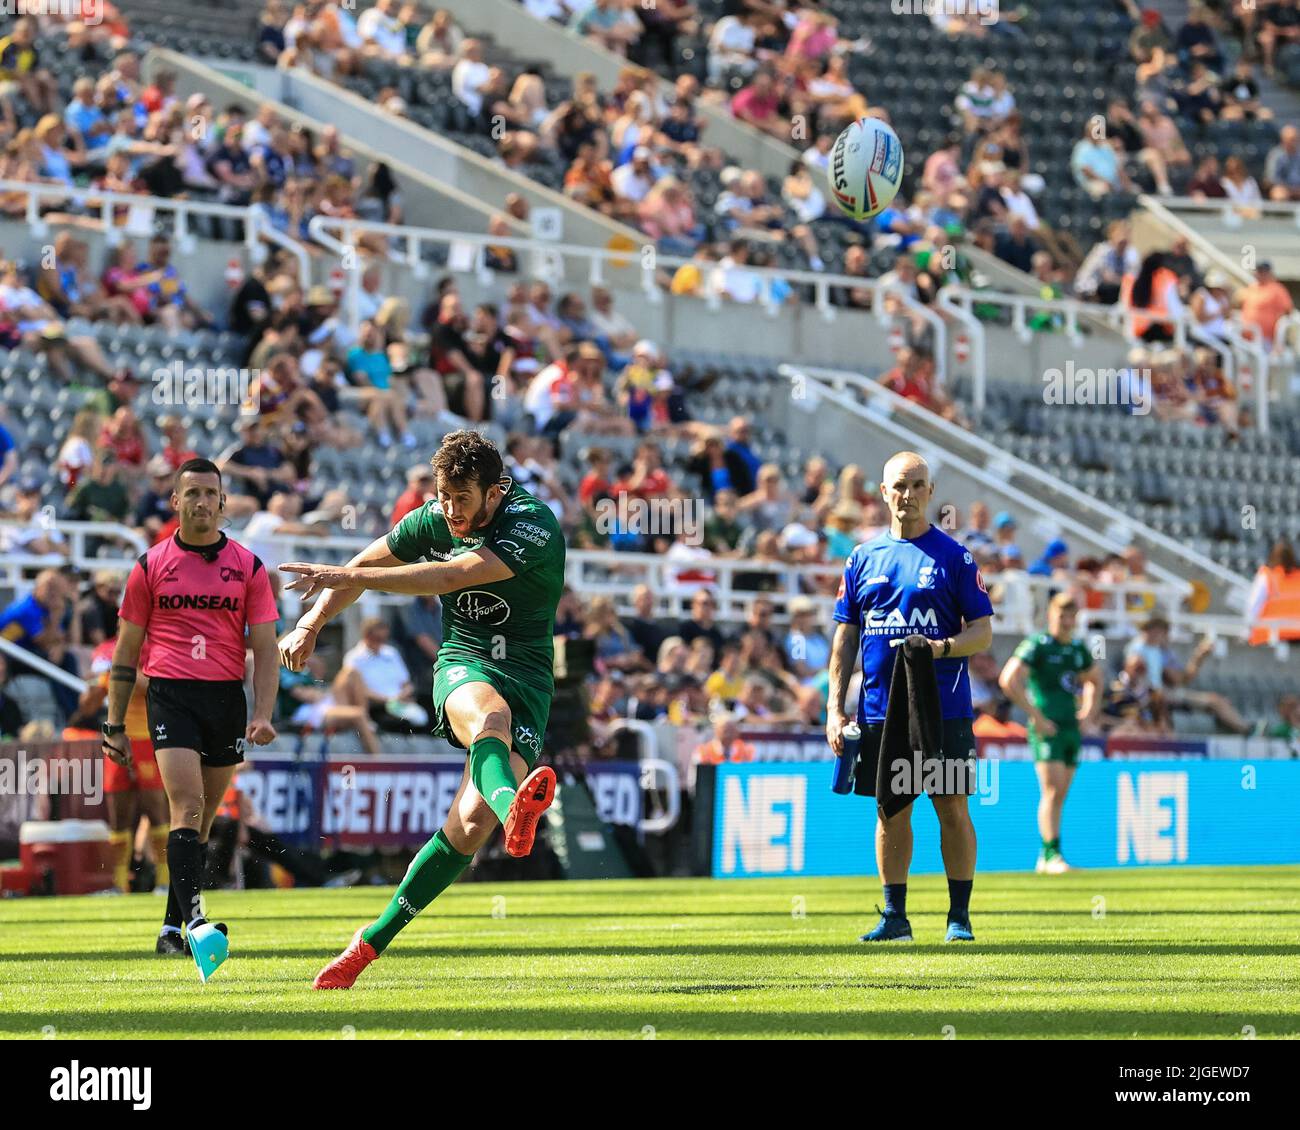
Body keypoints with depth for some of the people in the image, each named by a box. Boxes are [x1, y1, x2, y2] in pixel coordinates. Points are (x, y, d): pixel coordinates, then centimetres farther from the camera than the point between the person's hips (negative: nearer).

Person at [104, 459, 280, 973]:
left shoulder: (248, 566, 8)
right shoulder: (150, 565, 7)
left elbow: (265, 648, 8)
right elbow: (127, 649, 11)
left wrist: (262, 714, -6)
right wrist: (115, 725, 8)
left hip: (227, 698, 2)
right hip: (170, 694, -2)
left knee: (202, 819, 7)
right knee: (188, 805, -19)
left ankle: (172, 926, 20)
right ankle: (194, 920, -31)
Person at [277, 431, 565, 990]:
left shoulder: (534, 526, -17)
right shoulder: (433, 519, 2)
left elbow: (452, 576, -28)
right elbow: (366, 565, 21)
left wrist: (347, 576, -29)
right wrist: (312, 622, 11)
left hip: (526, 675, -2)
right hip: (463, 665, 2)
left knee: (470, 827, -15)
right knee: (488, 716, -38)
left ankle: (373, 940, -1)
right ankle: (513, 805, -74)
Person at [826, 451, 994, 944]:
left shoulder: (954, 556, 1)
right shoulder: (863, 558, 10)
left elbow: (983, 632, -1)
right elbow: (845, 638, 12)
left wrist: (941, 648, -20)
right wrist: (835, 708, 5)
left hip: (944, 710, -3)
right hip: (880, 709, 3)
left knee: (952, 808, -2)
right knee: (891, 811, 7)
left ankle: (959, 917, 5)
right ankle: (894, 916, 14)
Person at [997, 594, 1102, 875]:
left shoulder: (1079, 649, 13)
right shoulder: (1036, 645, -7)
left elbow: (1095, 680, 32)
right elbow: (1008, 680, -17)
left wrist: (1089, 714, 17)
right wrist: (1036, 717, -16)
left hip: (1072, 728, 6)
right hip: (1047, 729, -6)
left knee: (1059, 795, 8)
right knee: (1052, 791, -14)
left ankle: (1045, 859, 14)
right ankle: (1051, 855, -15)